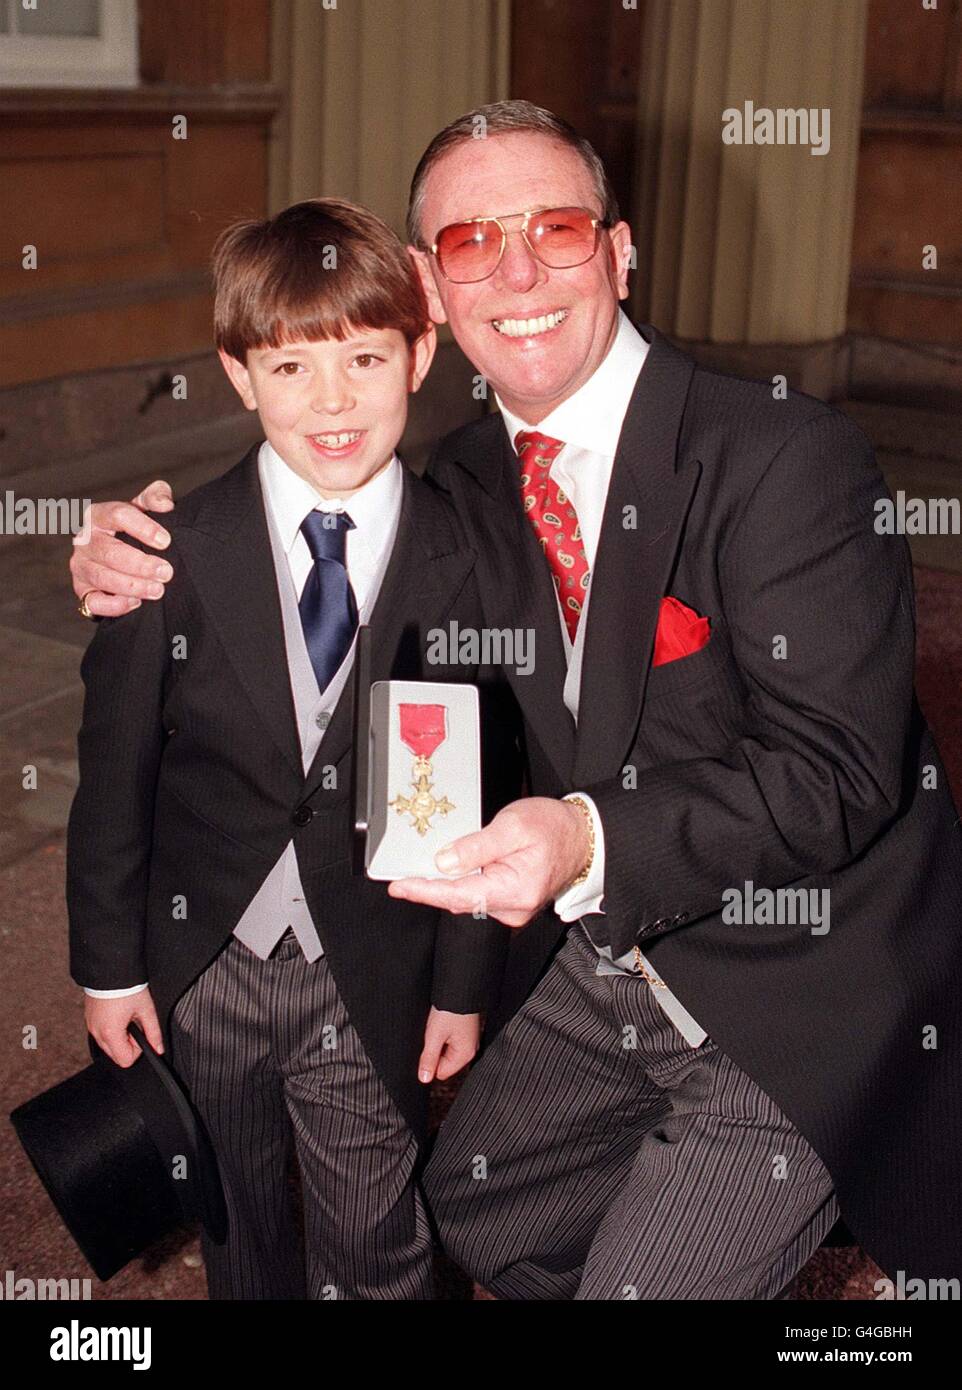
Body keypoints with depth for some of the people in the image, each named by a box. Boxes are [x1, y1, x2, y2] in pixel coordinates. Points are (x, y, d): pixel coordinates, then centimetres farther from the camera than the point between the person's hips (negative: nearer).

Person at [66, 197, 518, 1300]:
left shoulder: (463, 562, -11)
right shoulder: (174, 552, -13)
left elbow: (480, 788, -5)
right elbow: (114, 773, -5)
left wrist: (465, 985, 0)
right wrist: (108, 961, 0)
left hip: (374, 977, 0)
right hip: (204, 961, 1)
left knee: (376, 1248, 14)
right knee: (240, 1223, 23)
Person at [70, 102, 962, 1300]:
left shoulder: (788, 457, -21)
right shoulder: (468, 479, -1)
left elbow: (842, 769, -26)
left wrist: (592, 842, -41)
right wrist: (140, 567, -8)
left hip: (801, 994, -6)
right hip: (602, 961, 7)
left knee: (643, 1283, -4)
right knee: (469, 1202, 20)